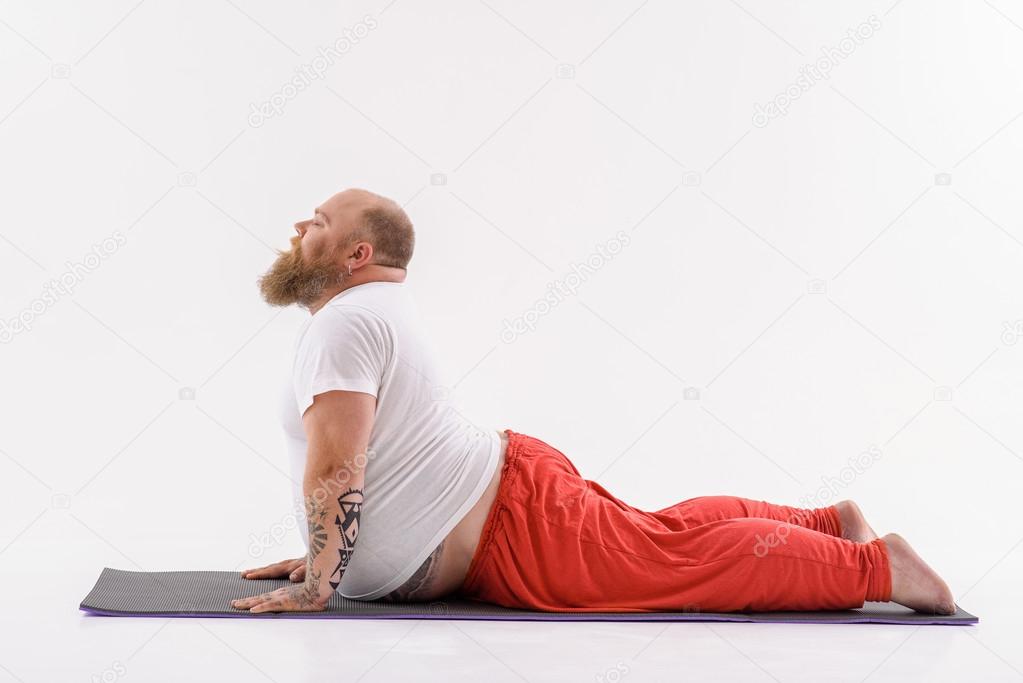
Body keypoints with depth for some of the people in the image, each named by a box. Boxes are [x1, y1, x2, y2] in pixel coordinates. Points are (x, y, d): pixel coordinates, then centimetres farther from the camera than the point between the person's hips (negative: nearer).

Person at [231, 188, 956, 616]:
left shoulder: (344, 323, -15)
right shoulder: (376, 308, 19)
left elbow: (335, 472, -24)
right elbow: (363, 466, 28)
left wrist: (315, 587, -17)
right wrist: (323, 554, 26)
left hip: (514, 534, -10)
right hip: (505, 490, 10)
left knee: (682, 560, -9)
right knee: (663, 532, 18)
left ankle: (873, 564, -4)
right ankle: (828, 522, 26)